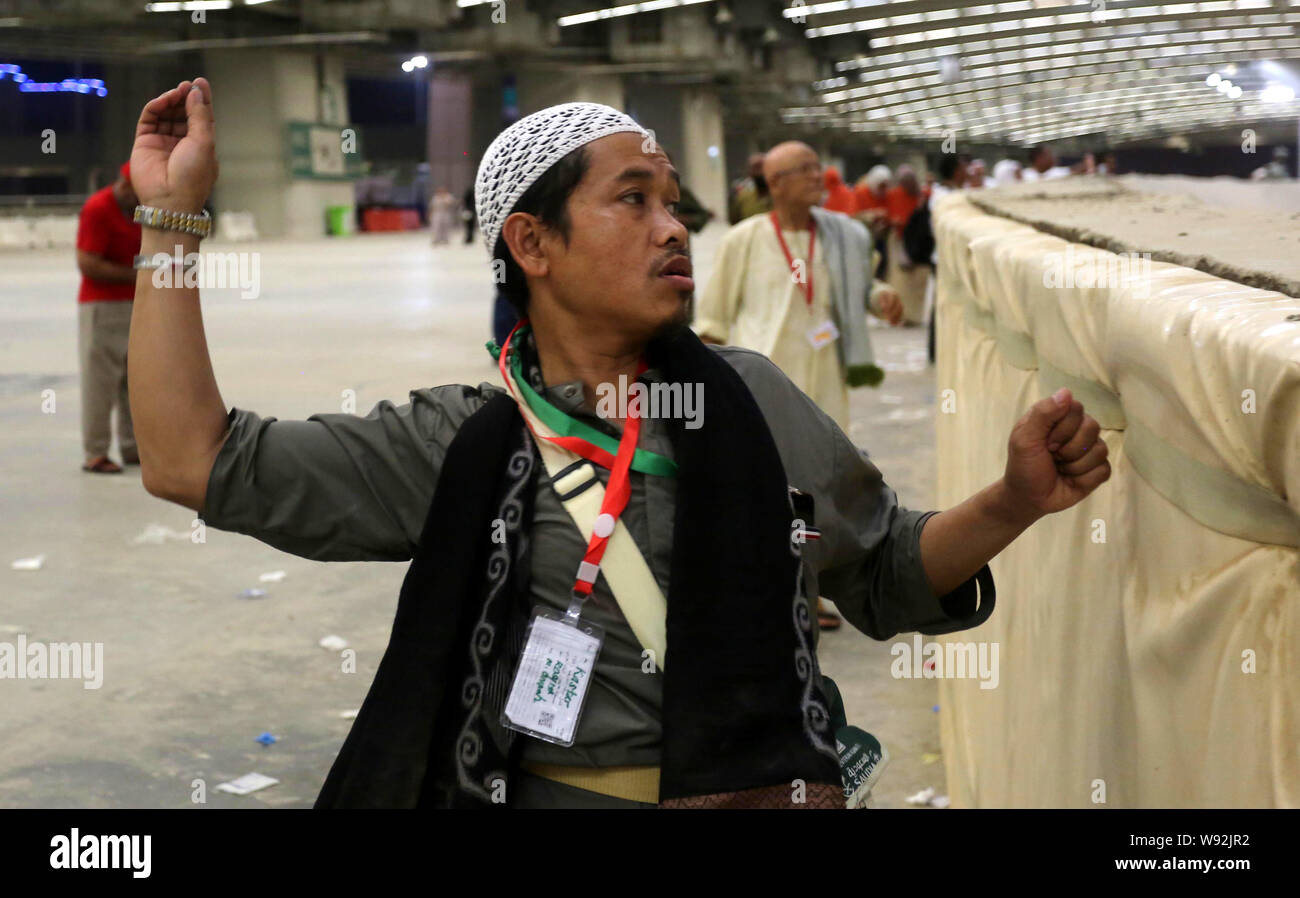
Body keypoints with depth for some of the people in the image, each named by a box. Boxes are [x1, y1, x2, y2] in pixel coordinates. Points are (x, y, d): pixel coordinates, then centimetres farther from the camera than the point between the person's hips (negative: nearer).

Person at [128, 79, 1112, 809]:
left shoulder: (752, 400, 5)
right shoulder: (458, 446, -1)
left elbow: (886, 574, 15)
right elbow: (194, 459, -5)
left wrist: (1014, 501, -3)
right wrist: (173, 217, -5)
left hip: (770, 784, 1)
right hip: (541, 789, -1)